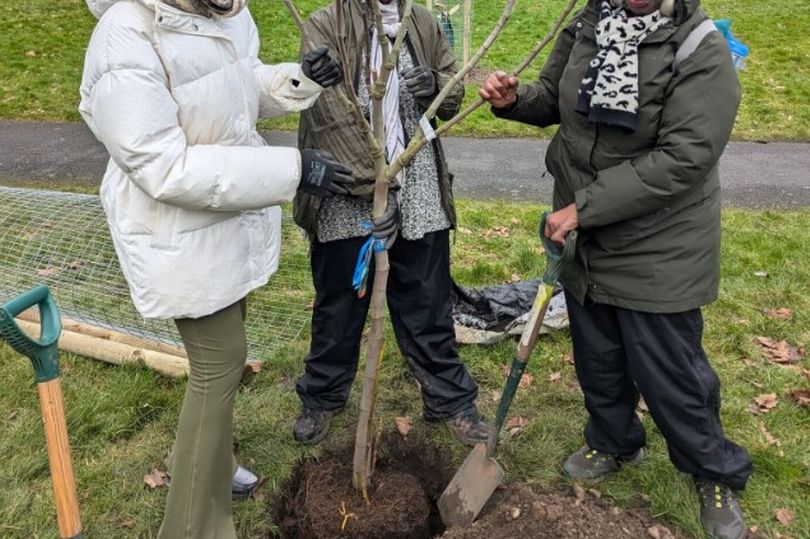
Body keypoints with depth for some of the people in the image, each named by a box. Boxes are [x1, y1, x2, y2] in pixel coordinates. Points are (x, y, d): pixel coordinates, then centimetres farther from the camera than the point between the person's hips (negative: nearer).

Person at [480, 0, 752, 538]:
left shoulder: (703, 54, -18)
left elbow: (683, 159, -25)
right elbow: (554, 97, 16)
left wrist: (584, 206, -25)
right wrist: (514, 98, -8)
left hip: (657, 250, -5)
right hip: (585, 239, 6)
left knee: (669, 372, 7)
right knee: (597, 358, 20)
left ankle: (717, 475, 34)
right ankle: (614, 442, 47)